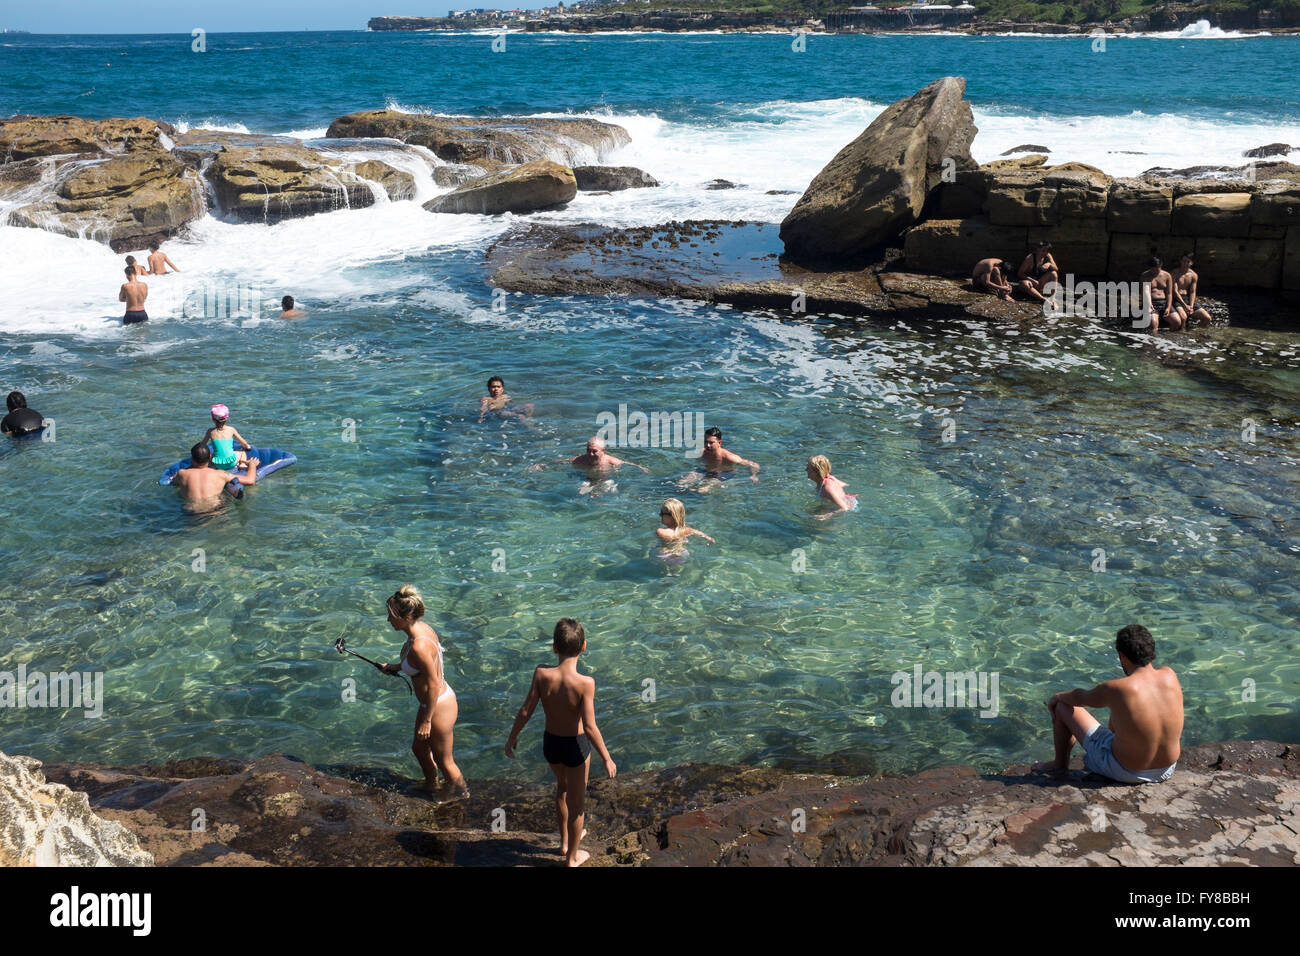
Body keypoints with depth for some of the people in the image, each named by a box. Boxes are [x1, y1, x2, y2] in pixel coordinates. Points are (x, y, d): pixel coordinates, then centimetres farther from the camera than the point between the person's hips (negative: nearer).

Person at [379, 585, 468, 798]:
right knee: (419, 748, 31)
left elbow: (433, 685, -27)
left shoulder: (419, 646, -33)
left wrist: (426, 721, -19)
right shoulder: (422, 628, -4)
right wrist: (396, 667, 9)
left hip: (439, 708, -10)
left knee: (443, 760, 13)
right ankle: (430, 785, 55)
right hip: (438, 700, 10)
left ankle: (461, 795, 35)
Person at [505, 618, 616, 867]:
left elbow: (525, 712, -13)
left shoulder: (541, 675, -21)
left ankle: (565, 841, 52)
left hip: (550, 743, 4)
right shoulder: (585, 683, -30)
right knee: (576, 802, 20)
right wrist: (607, 758, -13)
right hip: (576, 745, -4)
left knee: (562, 787, 33)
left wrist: (512, 737, 5)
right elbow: (590, 727, -26)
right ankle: (573, 857, 39)